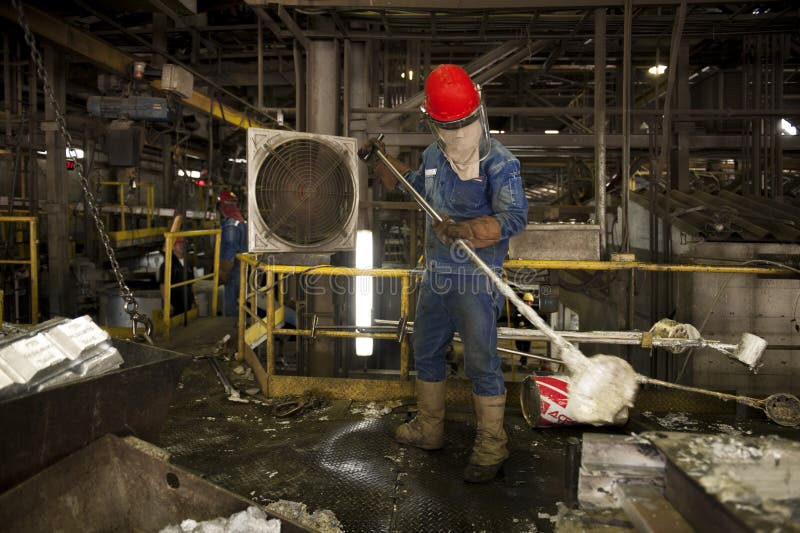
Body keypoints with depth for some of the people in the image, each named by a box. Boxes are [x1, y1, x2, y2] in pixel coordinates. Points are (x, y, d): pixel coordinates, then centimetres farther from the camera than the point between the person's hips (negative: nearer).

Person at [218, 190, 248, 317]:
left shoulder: (230, 225, -18)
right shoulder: (241, 221, 11)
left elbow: (229, 254, -21)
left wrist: (223, 274, -13)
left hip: (234, 273, -9)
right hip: (242, 271, 9)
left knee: (230, 310, -2)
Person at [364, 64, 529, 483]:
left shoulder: (499, 162, -13)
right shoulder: (433, 156, 8)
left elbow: (514, 217, -22)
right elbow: (415, 184, 30)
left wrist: (463, 229, -33)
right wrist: (381, 159, 27)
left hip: (475, 279, -7)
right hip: (435, 275, 8)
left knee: (481, 362, -3)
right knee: (426, 351, 17)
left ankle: (491, 448, 14)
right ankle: (428, 430, 35)